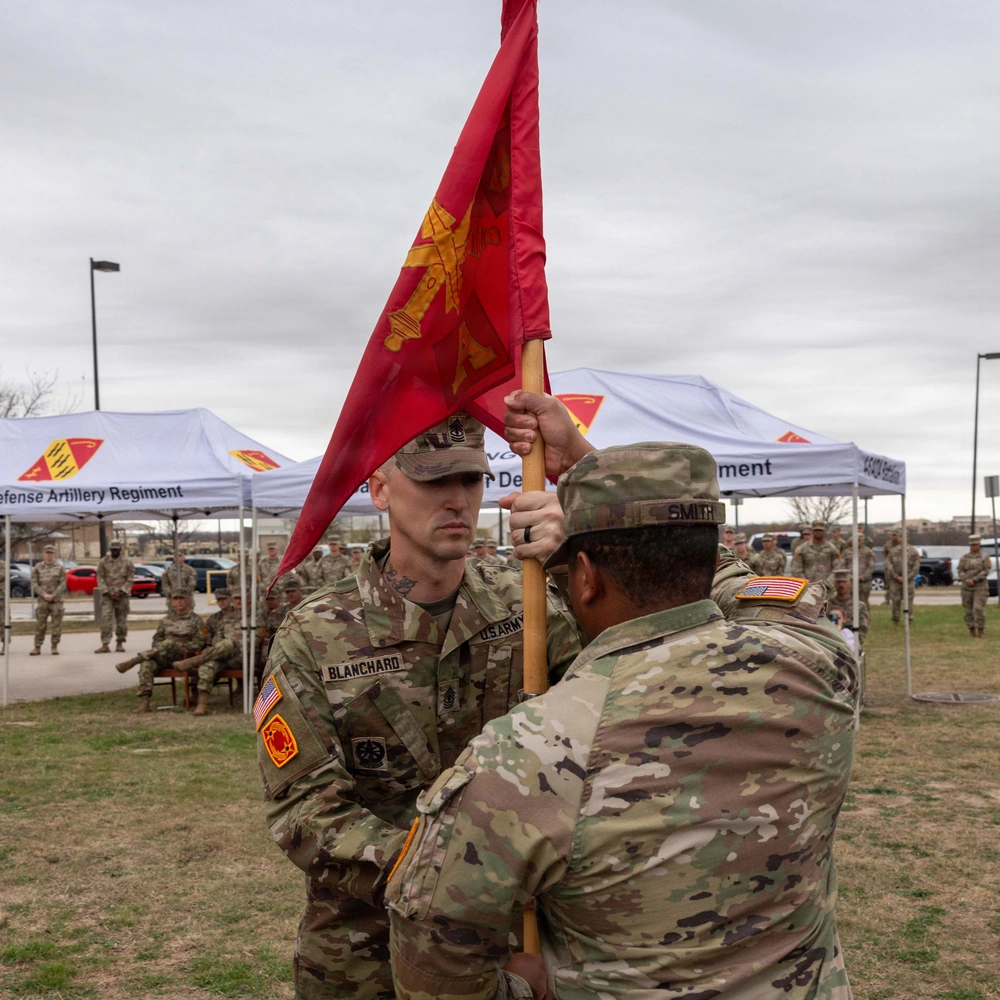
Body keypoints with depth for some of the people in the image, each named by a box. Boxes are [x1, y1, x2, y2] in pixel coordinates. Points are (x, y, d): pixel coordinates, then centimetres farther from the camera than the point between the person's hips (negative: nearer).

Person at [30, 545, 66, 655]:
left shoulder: (60, 568, 3)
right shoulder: (37, 567, 7)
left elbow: (63, 584, -2)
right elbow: (34, 583, 2)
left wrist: (53, 595, -13)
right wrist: (44, 594, -10)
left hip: (56, 601, -1)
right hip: (42, 600, 1)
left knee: (57, 624, 0)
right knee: (40, 624, 0)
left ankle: (54, 646, 7)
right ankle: (37, 647, 6)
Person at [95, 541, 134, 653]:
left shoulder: (127, 562, 3)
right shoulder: (103, 561, 4)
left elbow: (130, 579, 0)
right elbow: (100, 578, 2)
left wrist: (121, 592, -11)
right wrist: (107, 592, -9)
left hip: (122, 595, 0)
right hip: (107, 595, 0)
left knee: (122, 620, 5)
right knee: (105, 619, -10)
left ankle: (120, 643, 16)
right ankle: (105, 645, -10)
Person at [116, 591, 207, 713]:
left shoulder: (196, 620, 7)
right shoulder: (167, 620, 22)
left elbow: (198, 643, -3)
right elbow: (157, 639, 21)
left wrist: (177, 647, -13)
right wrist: (158, 650, -2)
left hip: (182, 657, -4)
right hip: (162, 657, 4)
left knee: (169, 643, -35)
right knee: (146, 664, -29)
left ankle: (133, 661, -39)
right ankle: (144, 701, -38)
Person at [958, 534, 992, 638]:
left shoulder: (985, 558, 0)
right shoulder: (964, 558, 5)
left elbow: (986, 572, -11)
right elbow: (960, 572, -2)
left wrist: (974, 580, -20)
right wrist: (966, 580, -21)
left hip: (980, 587, -3)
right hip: (967, 588, 3)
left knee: (979, 609, -13)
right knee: (969, 610, 5)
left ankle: (981, 630, -2)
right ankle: (971, 630, 17)